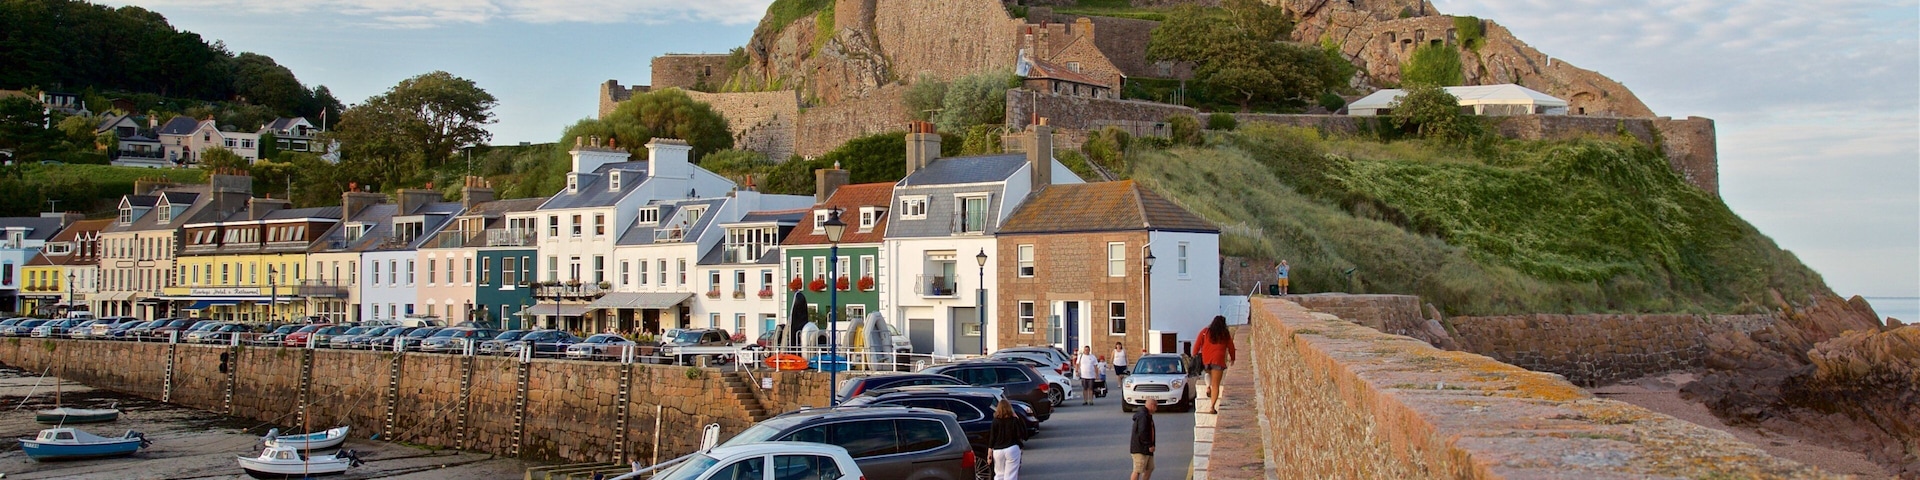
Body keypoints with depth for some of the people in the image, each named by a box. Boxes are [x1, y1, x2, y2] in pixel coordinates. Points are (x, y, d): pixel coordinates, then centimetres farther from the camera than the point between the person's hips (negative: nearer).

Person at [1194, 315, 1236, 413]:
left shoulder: (1205, 332, 8)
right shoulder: (1226, 335, 7)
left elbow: (1197, 345, 4)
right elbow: (1231, 348, 16)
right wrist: (1232, 358, 31)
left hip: (1205, 360, 2)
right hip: (1218, 360, -2)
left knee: (1208, 373, 34)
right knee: (1215, 385, -1)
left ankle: (1208, 387, 7)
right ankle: (1212, 407, -10)